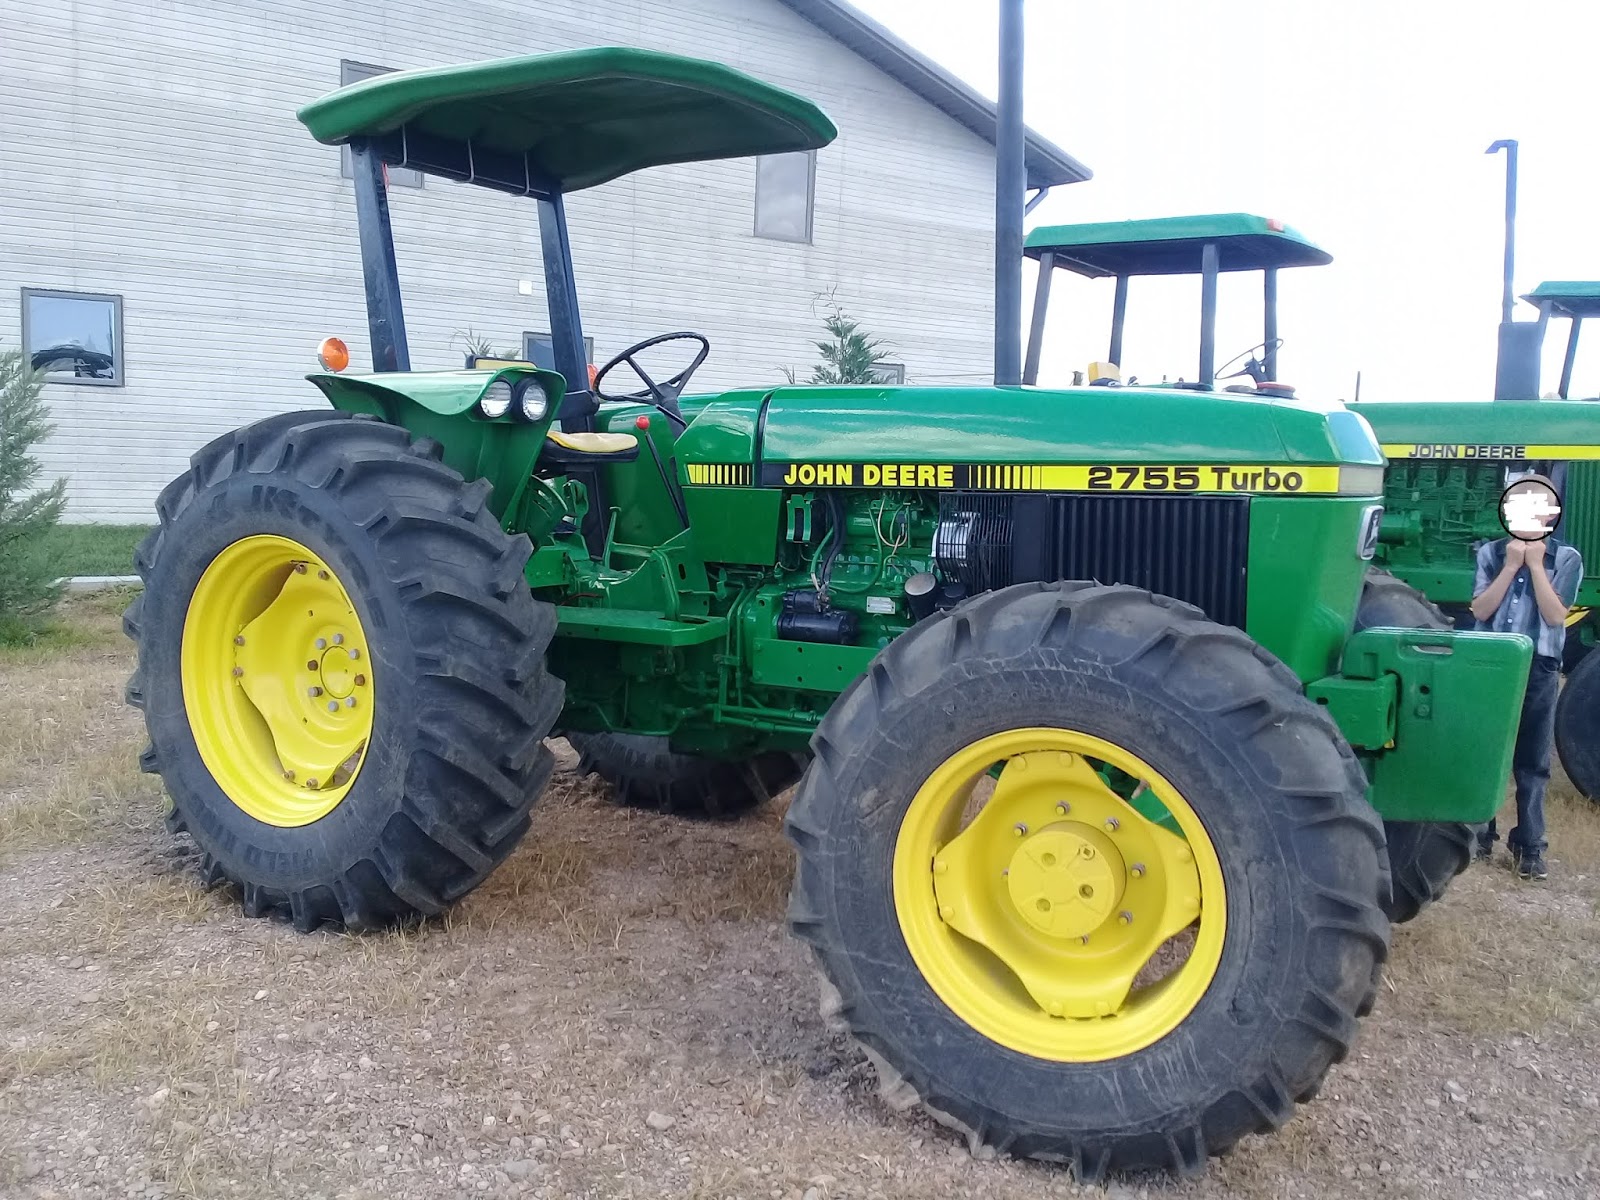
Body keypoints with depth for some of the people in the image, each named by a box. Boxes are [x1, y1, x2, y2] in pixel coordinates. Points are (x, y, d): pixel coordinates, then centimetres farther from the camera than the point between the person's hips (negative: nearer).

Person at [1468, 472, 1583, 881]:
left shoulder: (1566, 558, -1)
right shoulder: (1491, 552, 2)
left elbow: (1555, 616, -11)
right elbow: (1480, 610, -7)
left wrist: (1535, 564, -13)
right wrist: (1511, 566, -12)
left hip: (1539, 669, -1)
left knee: (1532, 761, 5)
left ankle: (1528, 845, 13)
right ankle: (1478, 833, 20)